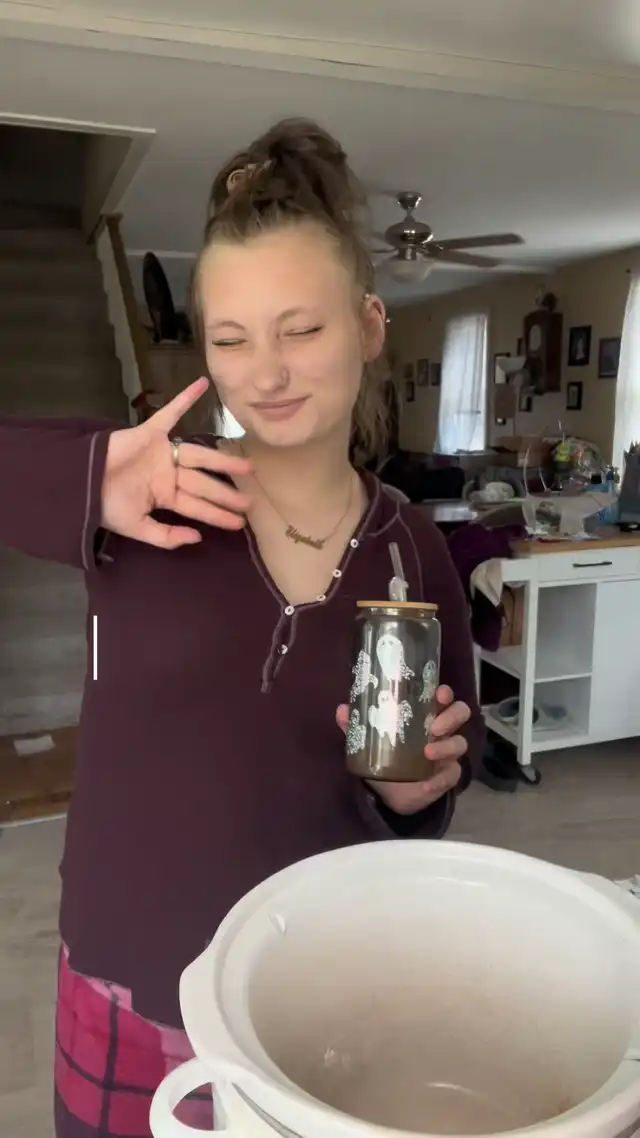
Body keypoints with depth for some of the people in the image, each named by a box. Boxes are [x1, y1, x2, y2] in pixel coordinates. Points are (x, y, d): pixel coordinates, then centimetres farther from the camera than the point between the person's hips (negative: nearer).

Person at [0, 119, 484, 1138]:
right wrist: (89, 481, -28)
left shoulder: (413, 552, -6)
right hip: (132, 1003, -1)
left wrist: (418, 790, -15)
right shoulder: (150, 494, -14)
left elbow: (452, 749, 5)